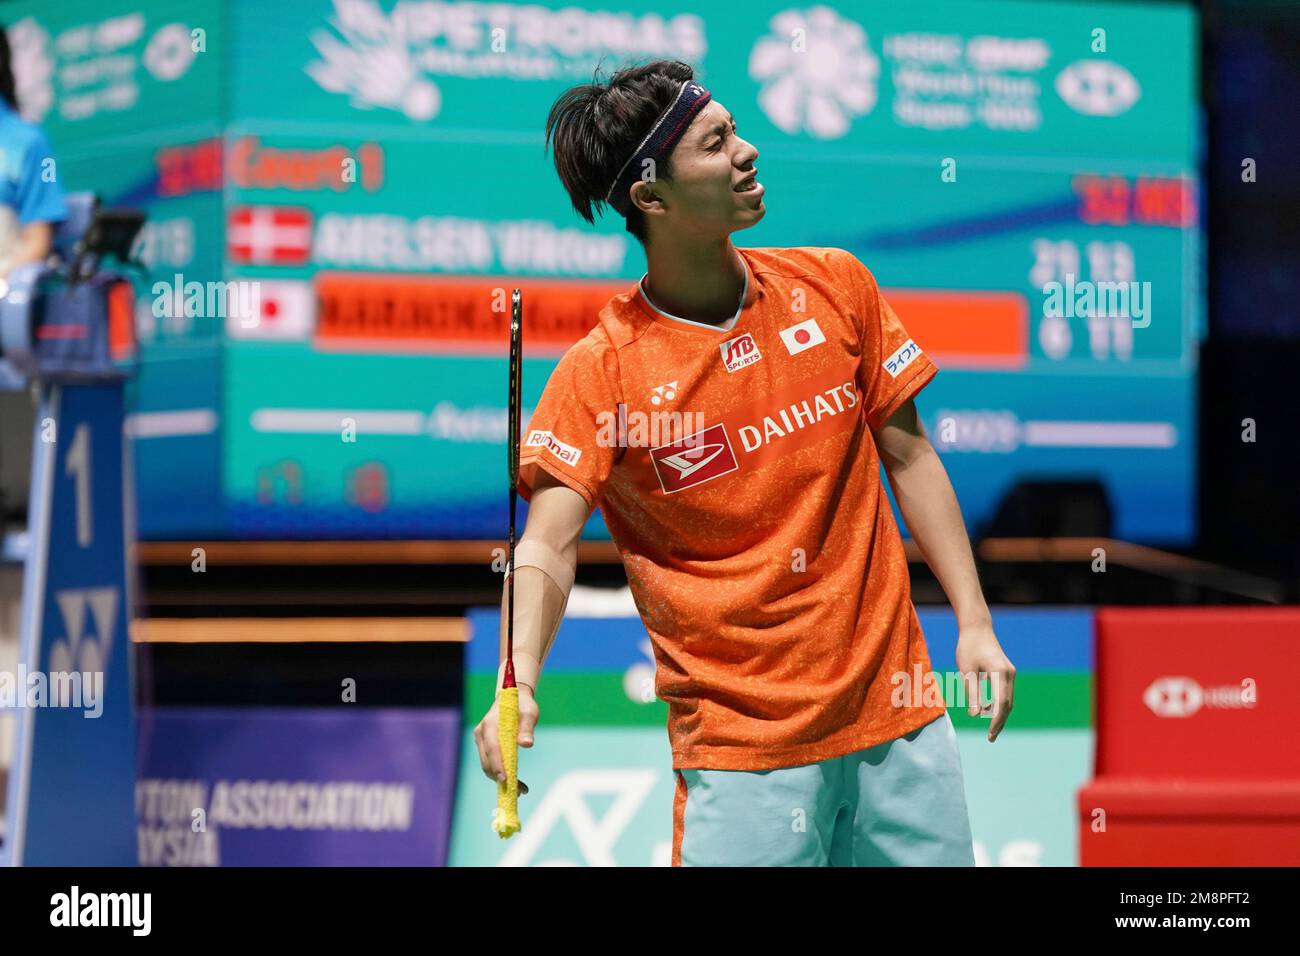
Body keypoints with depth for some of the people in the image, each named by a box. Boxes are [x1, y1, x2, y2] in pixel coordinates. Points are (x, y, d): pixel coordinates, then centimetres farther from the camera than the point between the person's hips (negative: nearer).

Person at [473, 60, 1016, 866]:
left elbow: (907, 453, 10)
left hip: (899, 715, 4)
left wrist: (975, 623, 4)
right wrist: (518, 684, -34)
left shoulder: (833, 286, 3)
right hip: (742, 742, -4)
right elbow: (549, 544, -16)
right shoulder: (603, 372, -9)